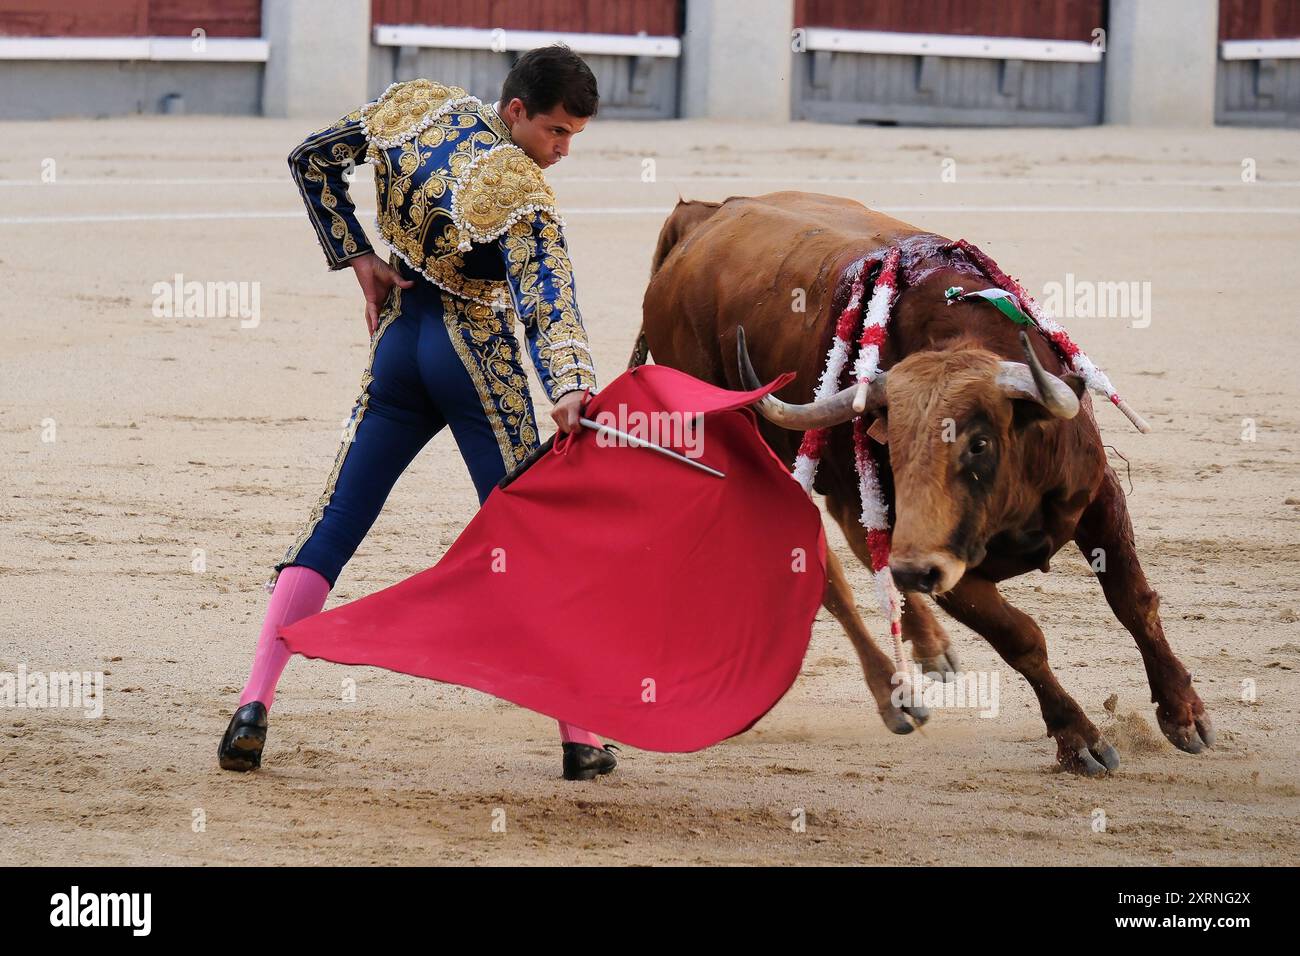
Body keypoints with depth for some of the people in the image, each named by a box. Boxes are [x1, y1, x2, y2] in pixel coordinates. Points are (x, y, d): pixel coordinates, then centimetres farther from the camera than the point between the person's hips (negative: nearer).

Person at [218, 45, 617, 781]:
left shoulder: (415, 107, -1)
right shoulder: (521, 192, -19)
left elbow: (312, 158, 10)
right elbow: (547, 302, -33)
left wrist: (356, 256, 8)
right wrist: (569, 387, -45)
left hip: (400, 346, 5)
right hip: (480, 362, -5)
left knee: (333, 528, 6)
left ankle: (255, 706, -7)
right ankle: (580, 736, 1)